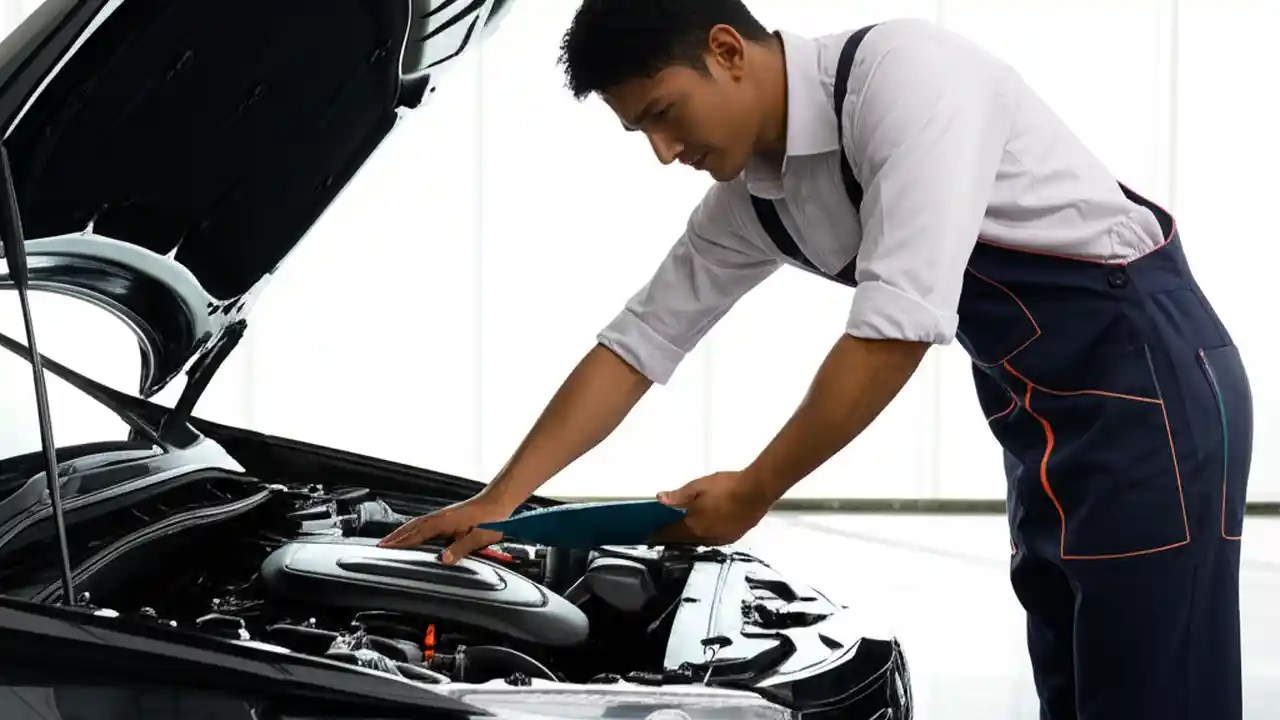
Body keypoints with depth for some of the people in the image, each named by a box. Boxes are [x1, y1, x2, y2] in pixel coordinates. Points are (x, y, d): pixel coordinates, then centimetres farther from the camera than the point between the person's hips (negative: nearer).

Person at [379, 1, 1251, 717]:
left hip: (1145, 381, -9)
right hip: (1044, 422, 9)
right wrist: (498, 500, 8)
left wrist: (752, 493, -18)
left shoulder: (901, 71, -22)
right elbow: (637, 343, 12)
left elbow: (897, 330, -28)